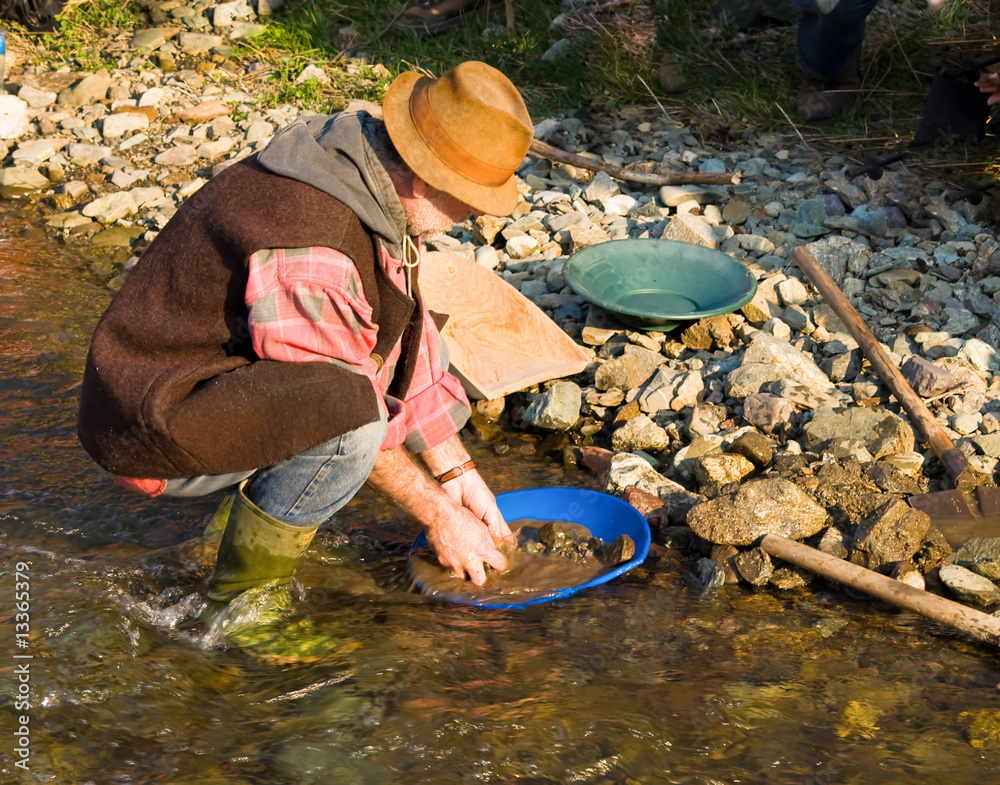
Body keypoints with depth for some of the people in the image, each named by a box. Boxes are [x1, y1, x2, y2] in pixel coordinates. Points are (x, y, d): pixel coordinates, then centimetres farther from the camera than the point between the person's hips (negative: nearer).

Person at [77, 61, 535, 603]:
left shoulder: (378, 187, -1)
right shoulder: (307, 252, -31)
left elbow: (406, 343, 7)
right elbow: (350, 414, -23)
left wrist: (456, 473, 4)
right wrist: (437, 516, -12)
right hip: (154, 430, -10)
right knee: (344, 418, -33)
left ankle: (264, 493, 8)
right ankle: (248, 576, -8)